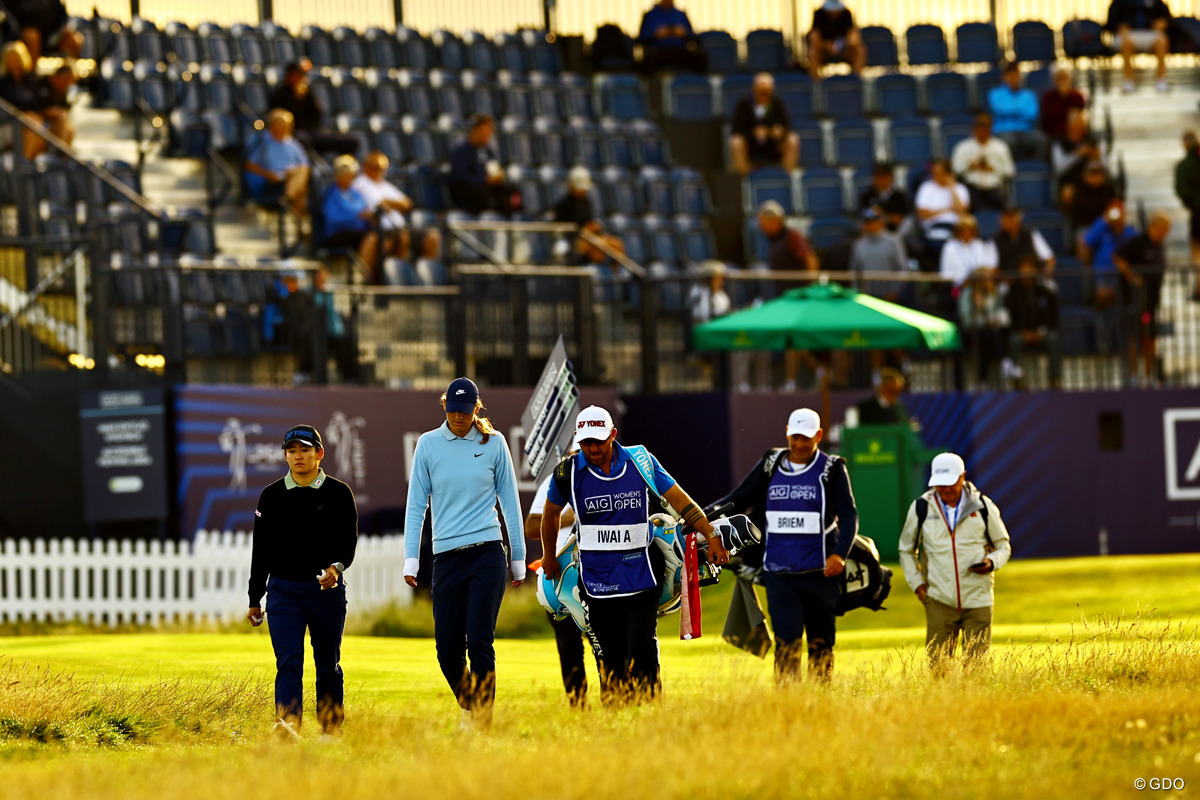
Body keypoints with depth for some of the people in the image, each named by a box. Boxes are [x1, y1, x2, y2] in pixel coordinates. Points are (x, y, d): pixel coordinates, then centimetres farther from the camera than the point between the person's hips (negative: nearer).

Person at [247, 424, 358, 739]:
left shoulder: (338, 494, 3)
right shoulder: (271, 496, 7)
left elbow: (348, 541, -3)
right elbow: (262, 551, 11)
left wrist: (337, 567, -25)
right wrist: (255, 600, 11)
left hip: (327, 589, 0)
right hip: (284, 589, 0)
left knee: (328, 664, 8)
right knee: (288, 660, -14)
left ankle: (331, 729, 19)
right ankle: (288, 724, -28)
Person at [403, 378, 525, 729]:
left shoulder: (494, 443, 6)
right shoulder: (428, 444, 6)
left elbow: (509, 501, 12)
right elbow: (416, 504, 8)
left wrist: (518, 559, 12)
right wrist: (411, 560, 1)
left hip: (487, 553, -1)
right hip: (446, 556, 1)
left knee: (479, 641, -12)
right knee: (448, 650, 1)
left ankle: (480, 720, -9)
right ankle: (468, 705, 26)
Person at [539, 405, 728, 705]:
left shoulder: (639, 461, -2)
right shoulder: (569, 472, 0)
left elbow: (679, 500, 6)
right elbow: (551, 514, 19)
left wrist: (712, 537, 4)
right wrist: (549, 557, 28)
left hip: (640, 576, -1)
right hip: (597, 580, 1)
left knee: (642, 657, -9)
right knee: (610, 661, 0)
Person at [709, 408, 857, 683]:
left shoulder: (831, 469, 2)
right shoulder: (771, 464, 11)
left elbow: (848, 514, -4)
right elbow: (739, 500, 16)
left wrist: (840, 554, -20)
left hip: (819, 572, -1)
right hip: (779, 573, 1)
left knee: (821, 644, 6)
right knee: (786, 644, -10)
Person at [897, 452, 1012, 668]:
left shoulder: (983, 507, 1)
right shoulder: (921, 508, 3)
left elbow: (1003, 546, 12)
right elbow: (906, 550, 17)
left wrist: (991, 562, -10)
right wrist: (917, 583, 4)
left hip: (977, 601, 0)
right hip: (939, 600, 0)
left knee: (976, 663, -2)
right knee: (937, 663, -6)